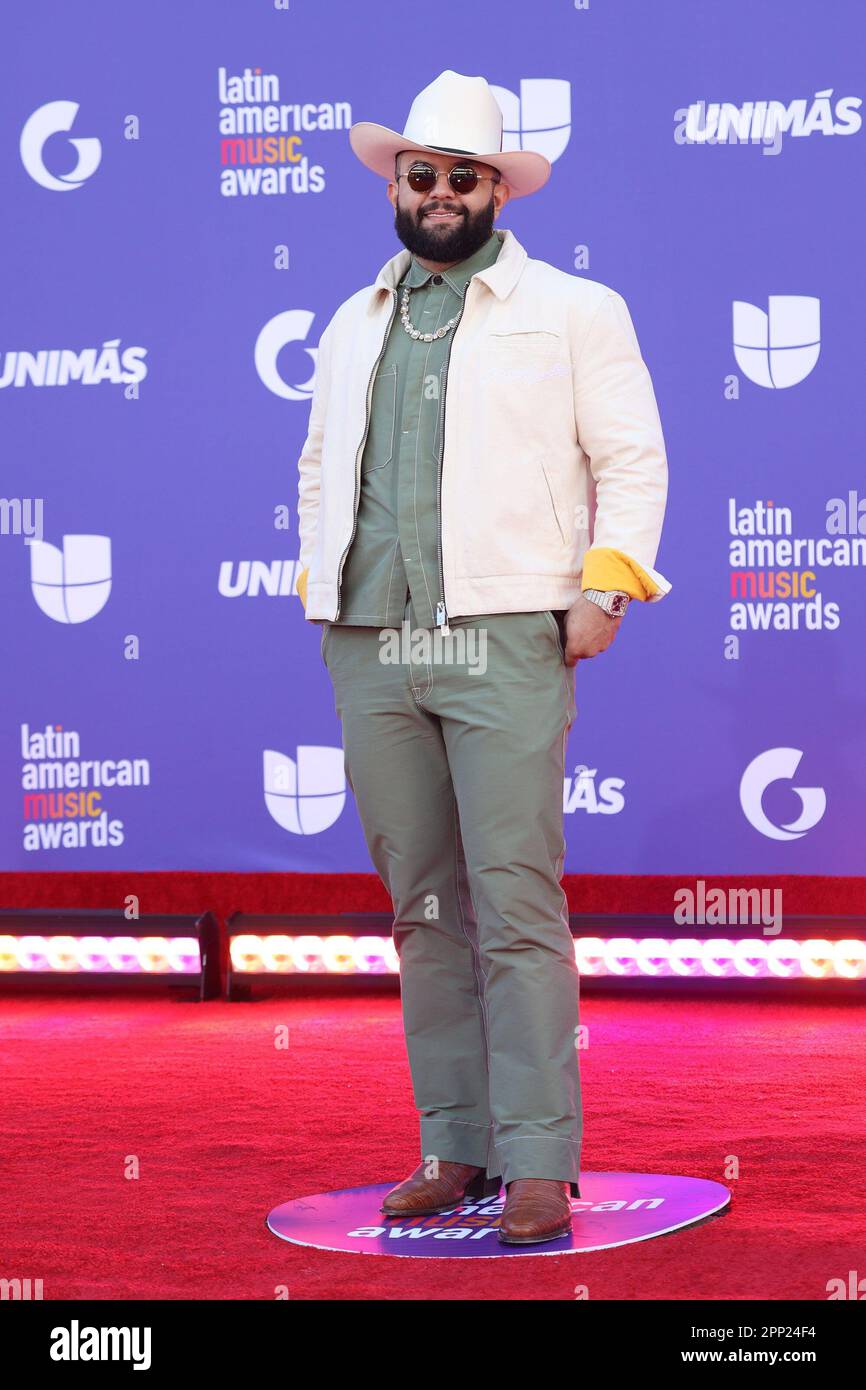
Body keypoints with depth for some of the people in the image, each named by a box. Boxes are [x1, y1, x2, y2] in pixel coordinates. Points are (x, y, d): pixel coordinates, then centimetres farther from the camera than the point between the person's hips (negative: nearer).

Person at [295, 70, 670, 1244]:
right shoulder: (353, 325, 21)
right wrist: (319, 587, 14)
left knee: (516, 903, -11)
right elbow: (320, 469, 27)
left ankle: (539, 1163, -8)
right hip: (372, 652, 5)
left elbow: (633, 458, 4)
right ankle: (454, 1145, 12)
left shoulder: (574, 311, 8)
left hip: (505, 640, -5)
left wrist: (606, 585, -8)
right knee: (422, 906, 6)